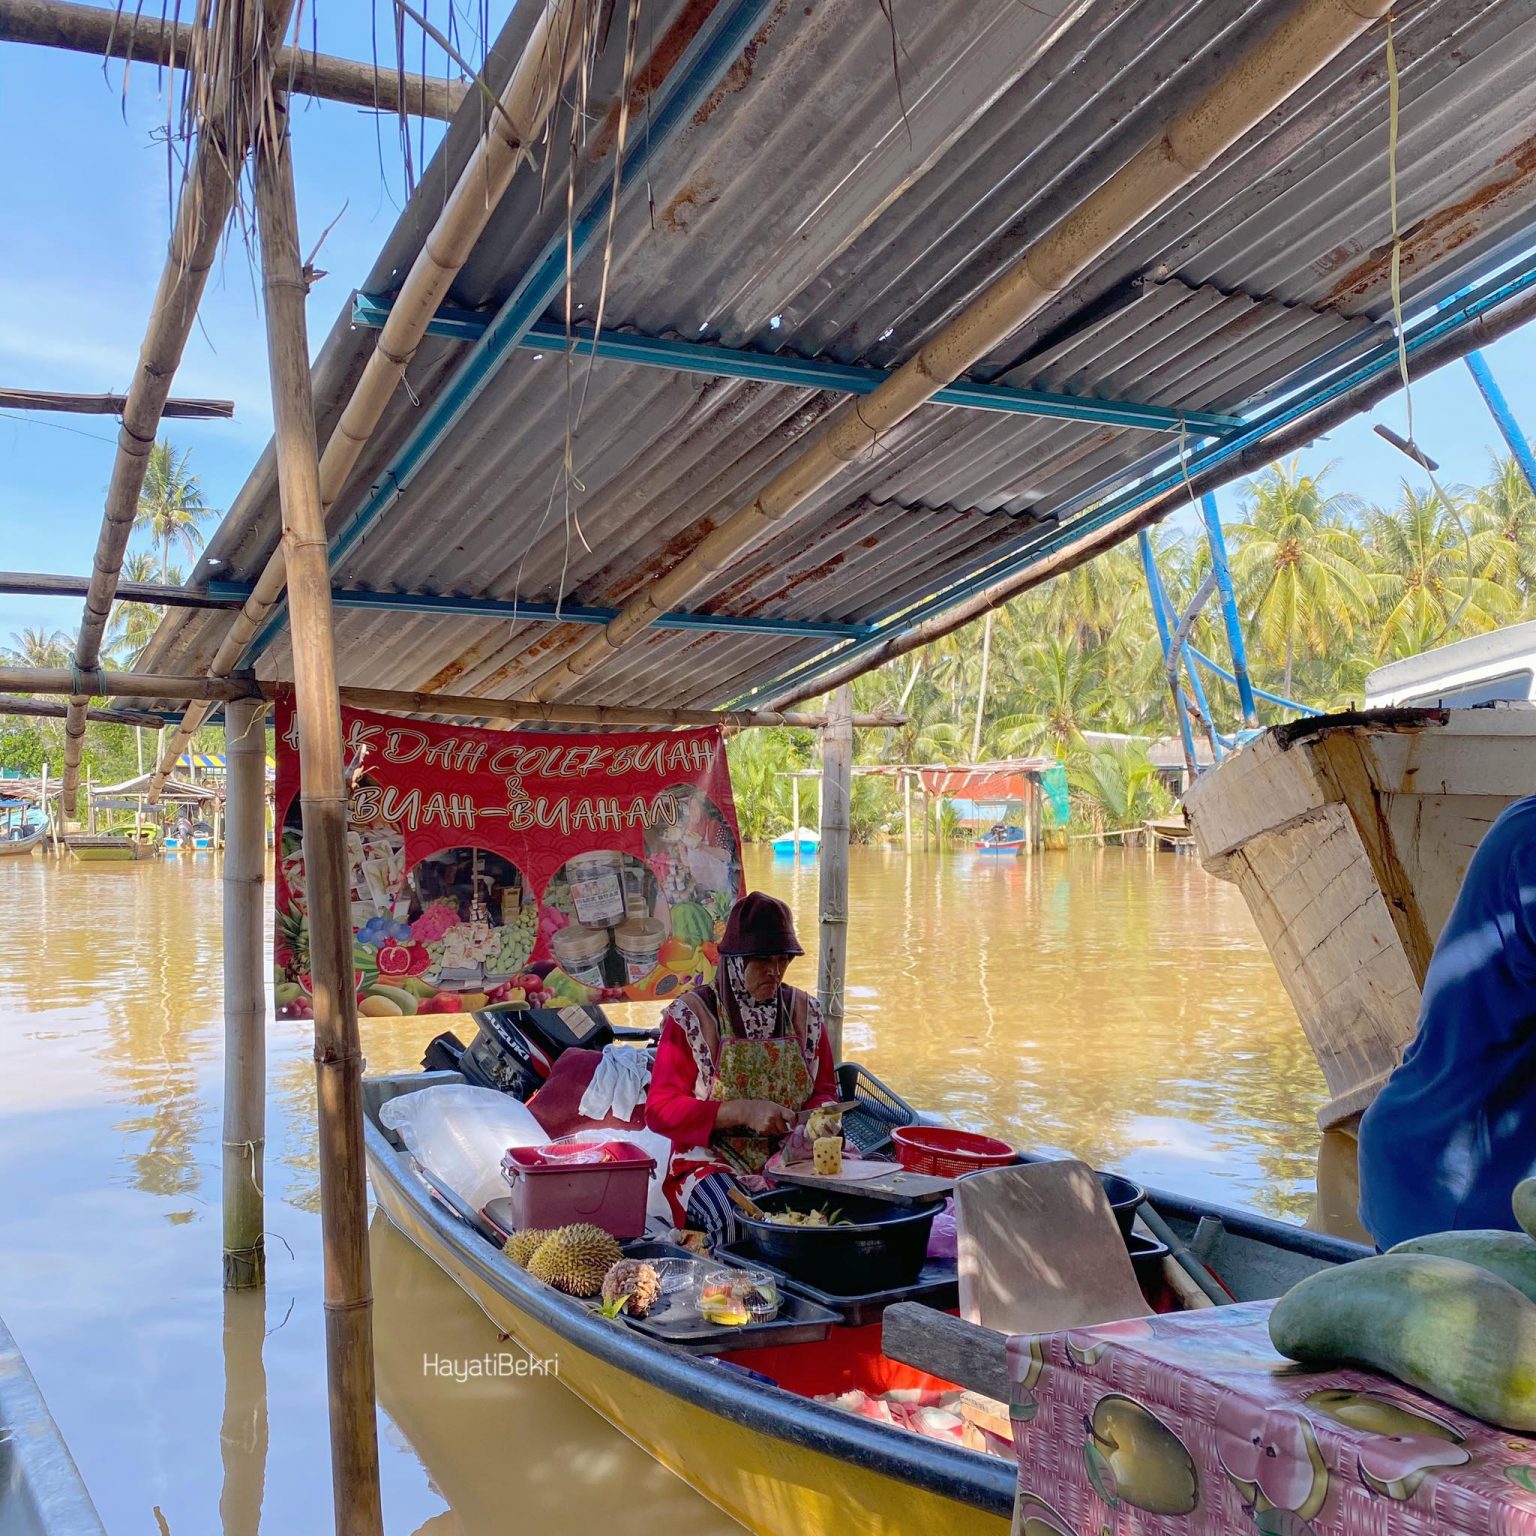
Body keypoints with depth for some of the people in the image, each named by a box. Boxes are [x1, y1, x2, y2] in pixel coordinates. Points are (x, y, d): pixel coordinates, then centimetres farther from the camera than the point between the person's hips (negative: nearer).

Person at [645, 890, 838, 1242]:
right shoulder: (691, 1016, -4)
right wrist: (743, 1111, -19)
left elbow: (823, 1091, 17)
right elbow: (660, 1108, -7)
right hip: (712, 1160, -4)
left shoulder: (804, 1012, 9)